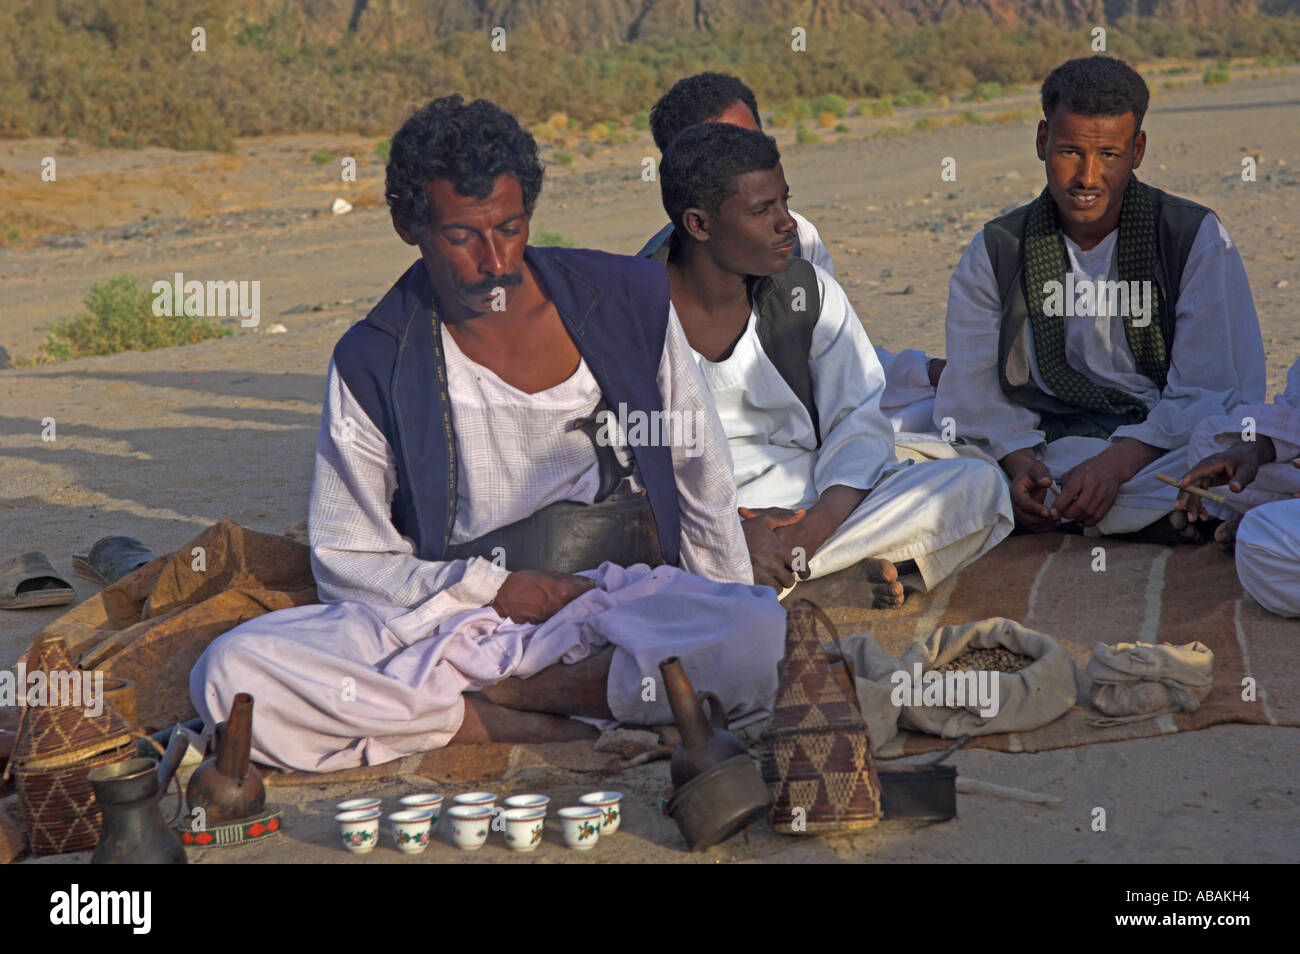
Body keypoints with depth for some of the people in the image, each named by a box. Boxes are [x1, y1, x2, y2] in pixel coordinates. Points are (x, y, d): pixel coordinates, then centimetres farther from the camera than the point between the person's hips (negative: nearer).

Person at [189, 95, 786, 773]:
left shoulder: (631, 302, 4)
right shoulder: (371, 366, 0)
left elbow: (705, 484, 10)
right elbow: (343, 558, 4)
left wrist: (723, 632, 2)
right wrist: (492, 589, -10)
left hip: (630, 609, 0)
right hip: (453, 612, 0)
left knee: (759, 632, -35)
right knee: (232, 673, -25)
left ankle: (476, 698, -21)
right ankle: (548, 725, -26)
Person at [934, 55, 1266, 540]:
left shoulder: (1195, 239, 3)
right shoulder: (995, 253, 9)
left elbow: (1211, 392, -6)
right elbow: (976, 392, 0)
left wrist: (1117, 463, -22)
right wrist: (1019, 461, -22)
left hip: (1164, 446, -1)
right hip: (1047, 450, 2)